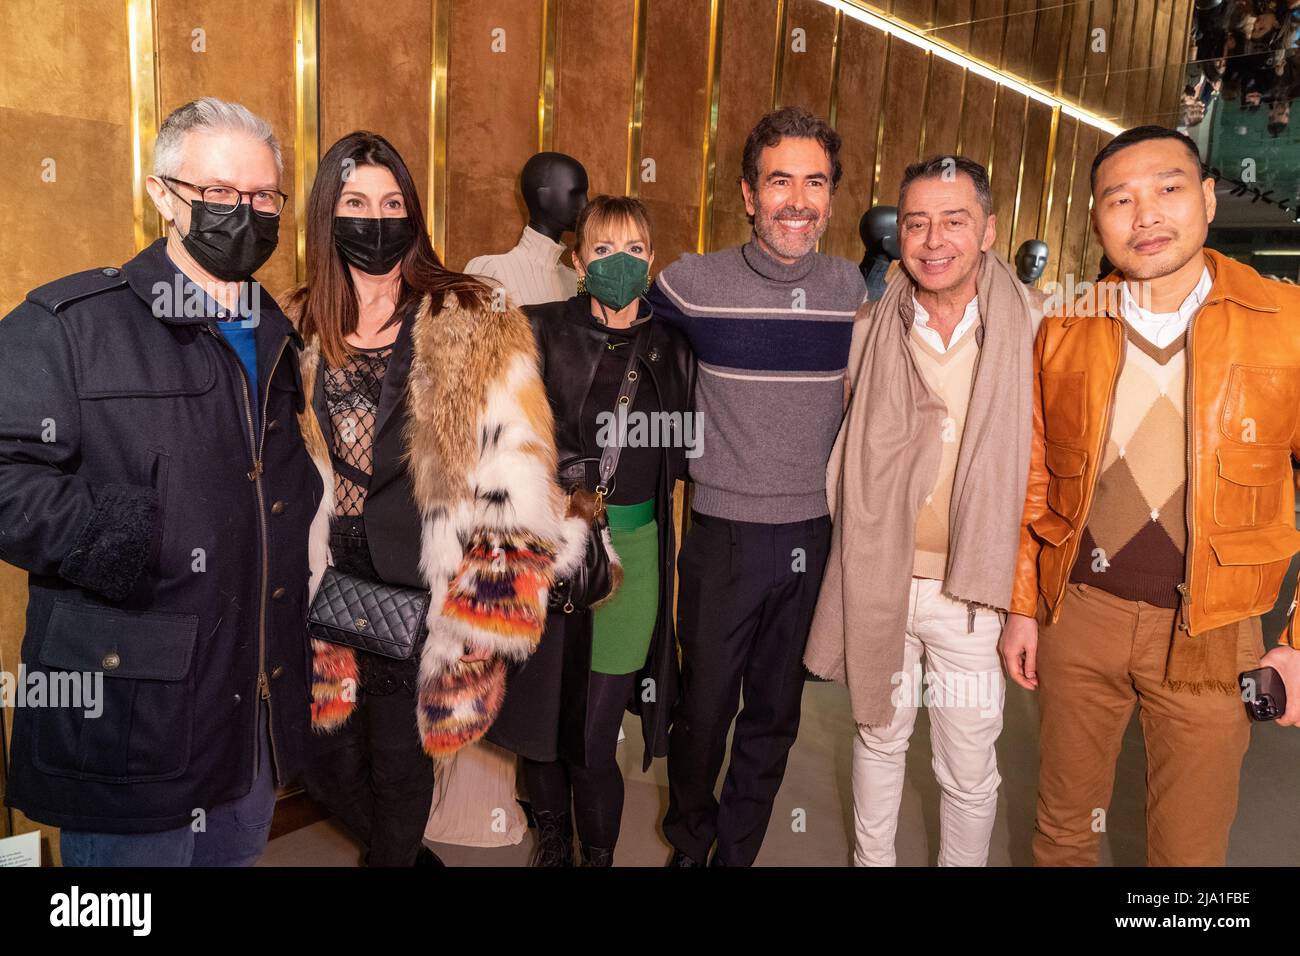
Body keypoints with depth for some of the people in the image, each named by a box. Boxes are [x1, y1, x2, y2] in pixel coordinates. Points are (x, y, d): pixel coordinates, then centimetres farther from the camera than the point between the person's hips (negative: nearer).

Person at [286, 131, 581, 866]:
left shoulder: (474, 329, -8)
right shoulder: (294, 333, 5)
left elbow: (514, 475, -11)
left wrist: (491, 605, -14)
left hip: (423, 589, -4)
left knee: (400, 758, 10)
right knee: (326, 757, 15)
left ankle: (394, 854, 41)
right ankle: (403, 851, 45)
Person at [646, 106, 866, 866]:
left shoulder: (853, 289, -1)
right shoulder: (694, 283, -10)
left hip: (814, 538, 3)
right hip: (725, 537, -2)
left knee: (776, 716, 16)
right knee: (704, 710, 11)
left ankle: (739, 851, 39)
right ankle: (690, 844, 40)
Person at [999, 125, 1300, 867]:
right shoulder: (1062, 334, 1)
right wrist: (1022, 606, 7)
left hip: (1209, 633, -1)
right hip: (1077, 614, 2)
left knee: (1191, 850, 13)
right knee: (1064, 828, 18)